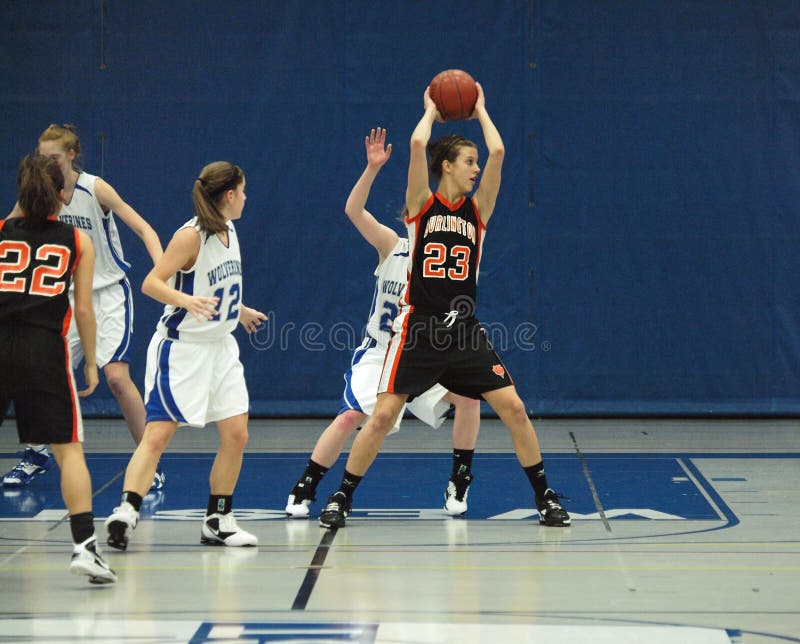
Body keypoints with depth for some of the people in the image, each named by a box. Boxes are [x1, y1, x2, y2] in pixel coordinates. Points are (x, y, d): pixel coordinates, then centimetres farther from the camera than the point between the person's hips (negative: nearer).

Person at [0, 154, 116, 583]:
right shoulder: (78, 241, 9)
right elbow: (82, 310, 7)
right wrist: (90, 361, 17)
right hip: (45, 350, -1)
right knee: (69, 449, 7)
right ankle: (84, 545, -3)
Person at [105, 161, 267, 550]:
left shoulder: (229, 231, 9)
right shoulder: (191, 235, -16)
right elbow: (151, 283, -20)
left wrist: (239, 312, 36)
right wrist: (185, 300, -36)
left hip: (220, 347, 8)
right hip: (181, 347, -8)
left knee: (236, 435, 5)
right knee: (158, 434, -13)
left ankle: (218, 522, 15)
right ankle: (125, 513, -16)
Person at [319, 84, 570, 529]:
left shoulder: (478, 209, 8)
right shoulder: (422, 205, 1)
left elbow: (498, 152, -3)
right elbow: (418, 144, -13)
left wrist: (480, 111, 10)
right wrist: (432, 111, 5)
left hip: (464, 330, 3)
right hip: (419, 327, -3)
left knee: (513, 408, -3)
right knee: (384, 415, -7)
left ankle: (545, 497, 9)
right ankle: (342, 498, 8)